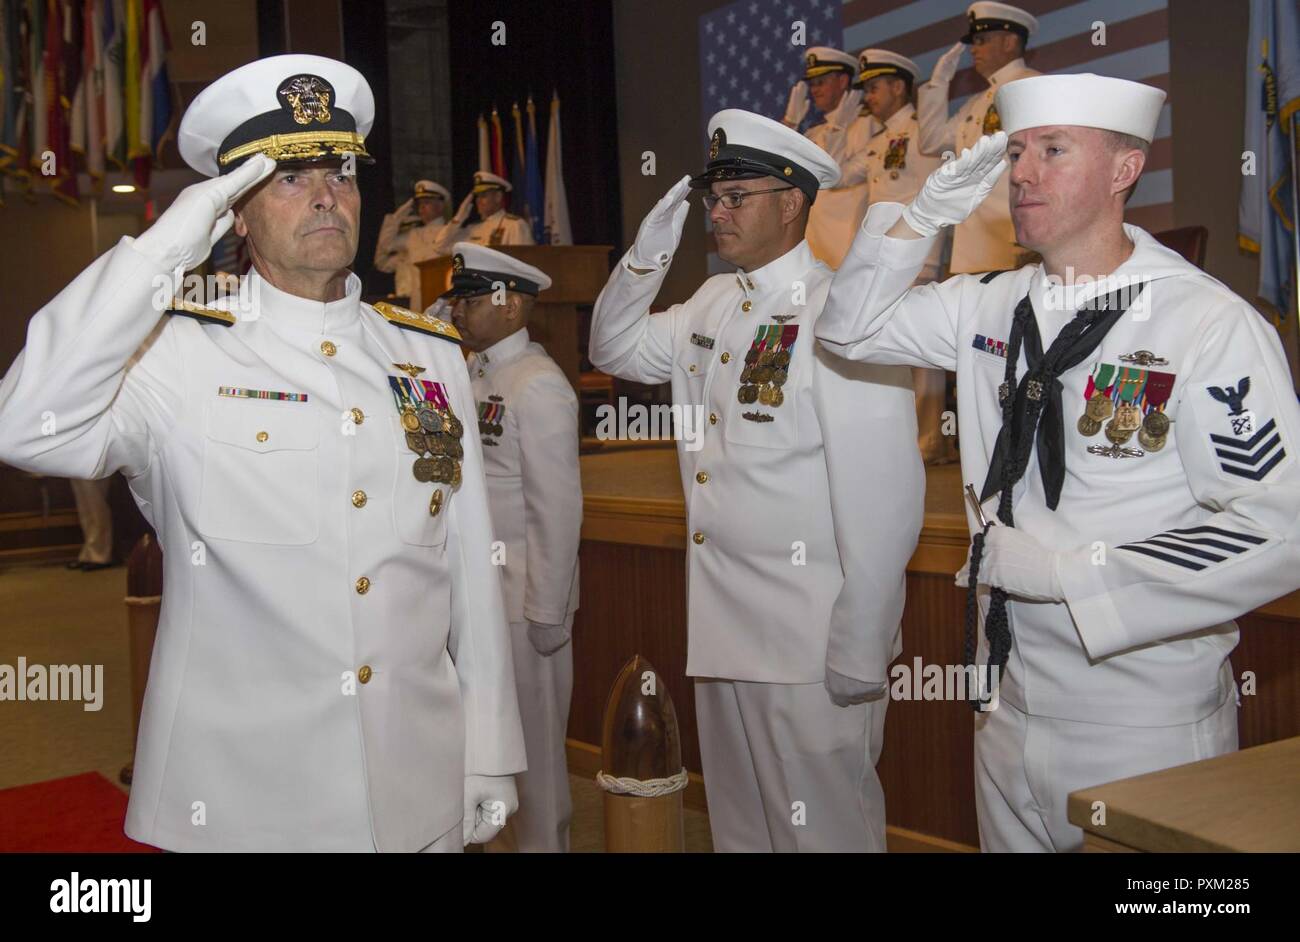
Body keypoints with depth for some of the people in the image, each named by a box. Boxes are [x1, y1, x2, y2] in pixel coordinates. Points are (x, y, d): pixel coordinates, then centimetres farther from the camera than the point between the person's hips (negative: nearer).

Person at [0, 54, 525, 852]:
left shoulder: (431, 353, 4)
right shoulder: (180, 355, -7)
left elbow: (472, 567, 5)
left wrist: (490, 758, 6)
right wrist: (163, 249, -21)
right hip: (238, 800, -3)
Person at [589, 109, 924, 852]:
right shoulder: (715, 303, 9)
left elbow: (883, 496, -20)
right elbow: (615, 348, 21)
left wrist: (858, 653, -18)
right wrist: (647, 256, 4)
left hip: (810, 648, -8)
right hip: (722, 630, 8)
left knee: (823, 828, 7)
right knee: (739, 821, 21)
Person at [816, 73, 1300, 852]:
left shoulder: (1212, 324, -15)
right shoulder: (992, 307, 4)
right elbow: (850, 326, 12)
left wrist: (1066, 571, -20)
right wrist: (928, 211, -3)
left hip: (1143, 729, -6)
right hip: (1010, 706, 6)